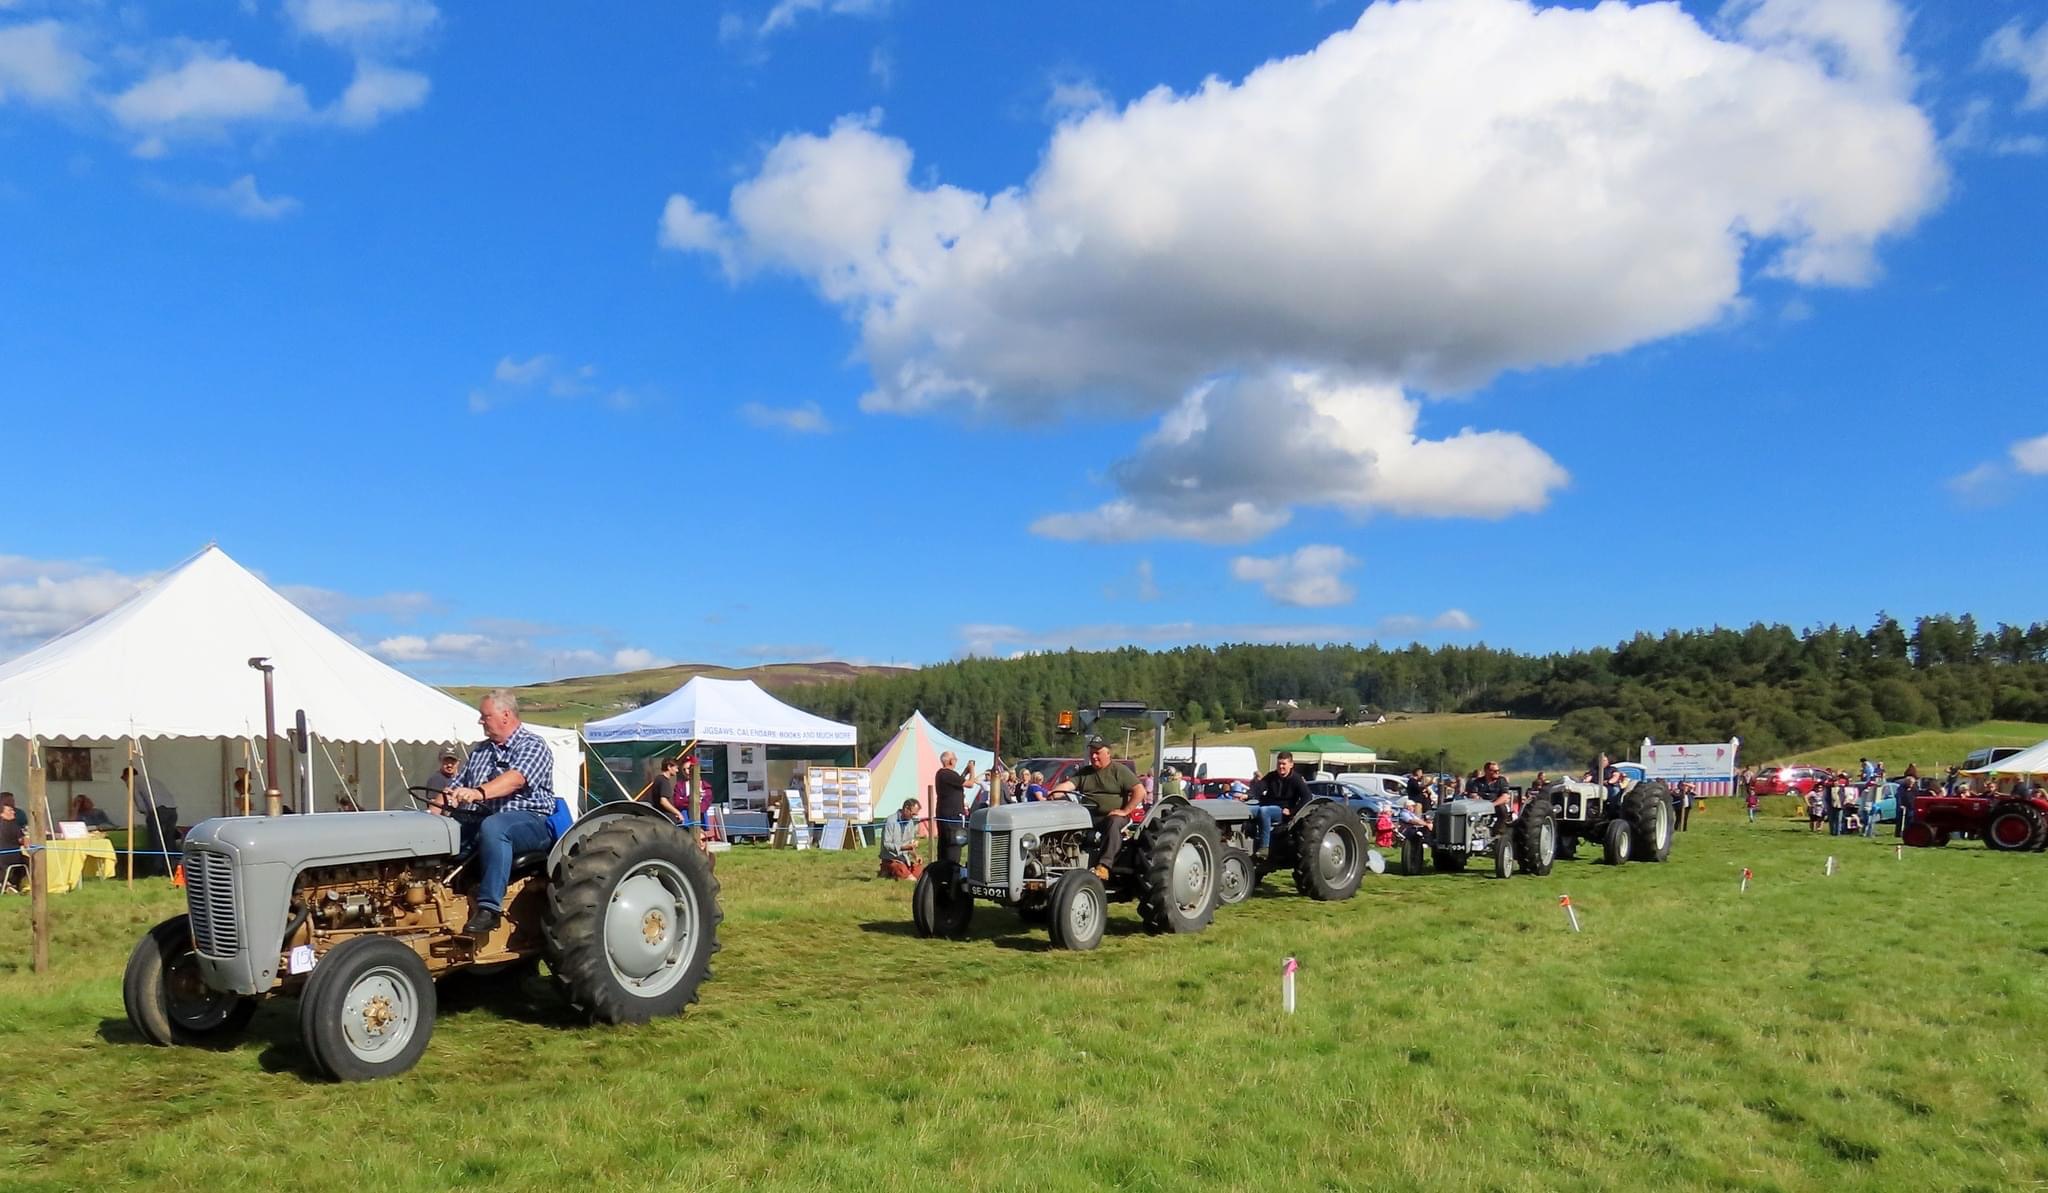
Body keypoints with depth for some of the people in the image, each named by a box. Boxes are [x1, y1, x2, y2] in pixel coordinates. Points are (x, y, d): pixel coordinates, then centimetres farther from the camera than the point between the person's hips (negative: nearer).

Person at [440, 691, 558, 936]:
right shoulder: (480, 750, 22)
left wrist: (478, 793, -39)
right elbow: (456, 789, 18)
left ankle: (489, 907, -38)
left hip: (530, 820, -7)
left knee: (492, 827, -38)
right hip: (482, 820, 7)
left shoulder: (532, 745, -3)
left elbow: (516, 778, -22)